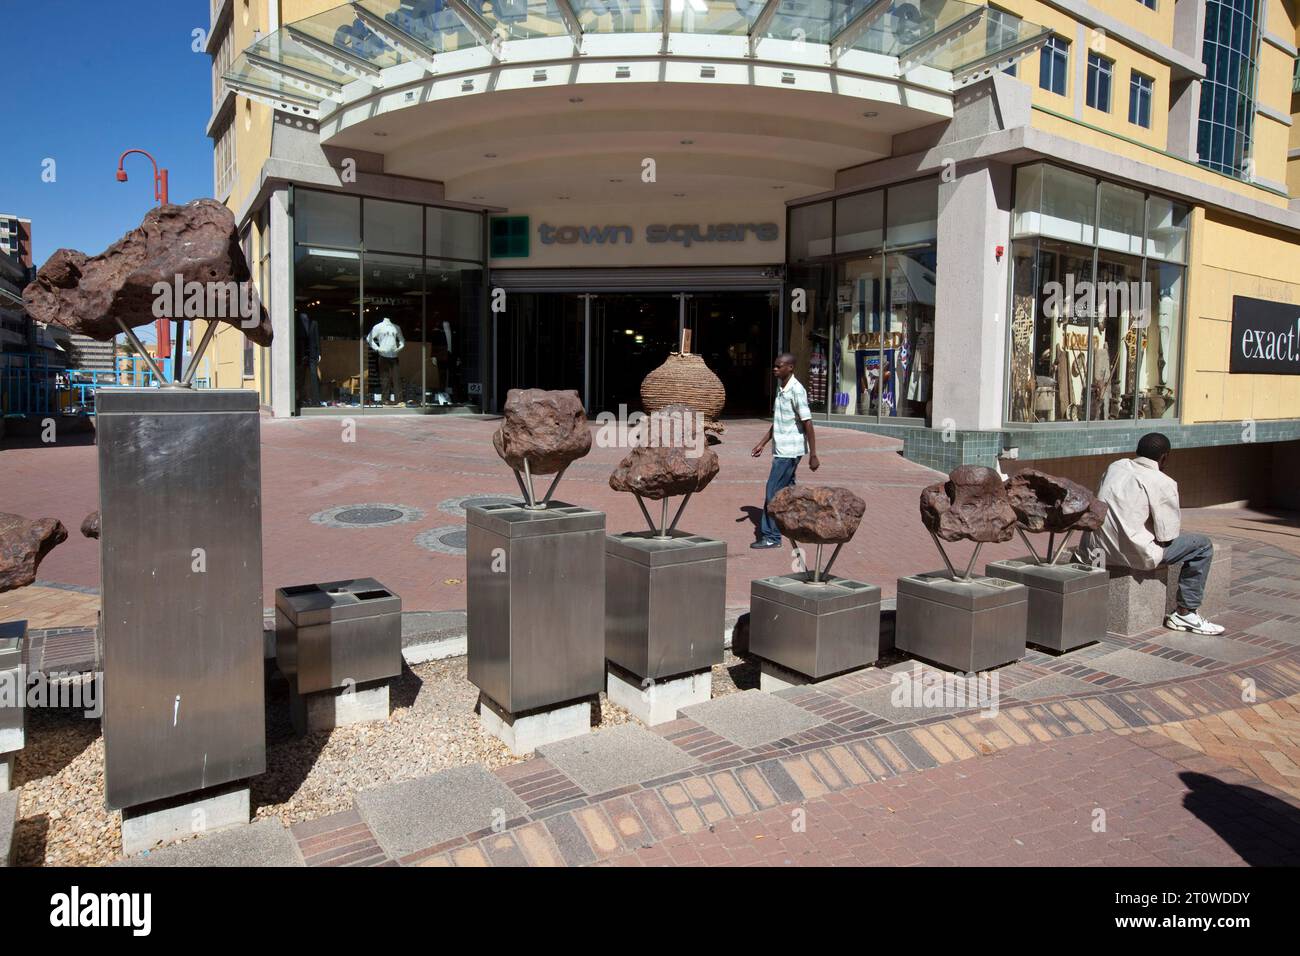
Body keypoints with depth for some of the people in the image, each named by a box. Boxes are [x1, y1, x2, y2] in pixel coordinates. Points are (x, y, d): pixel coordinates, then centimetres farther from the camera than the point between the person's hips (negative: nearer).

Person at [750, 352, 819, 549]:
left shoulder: (797, 390, -16)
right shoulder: (780, 389, 11)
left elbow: (808, 424, -18)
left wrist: (813, 455, -19)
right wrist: (762, 444, 18)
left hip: (789, 451, -9)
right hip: (782, 449, 9)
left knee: (773, 492, -7)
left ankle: (771, 537, 0)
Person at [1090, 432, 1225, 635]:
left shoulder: (1115, 467, 8)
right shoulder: (1162, 483, -11)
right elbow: (1167, 535, -9)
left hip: (1100, 549, 8)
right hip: (1134, 555, -8)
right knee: (1202, 546, 9)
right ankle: (1185, 613, 13)